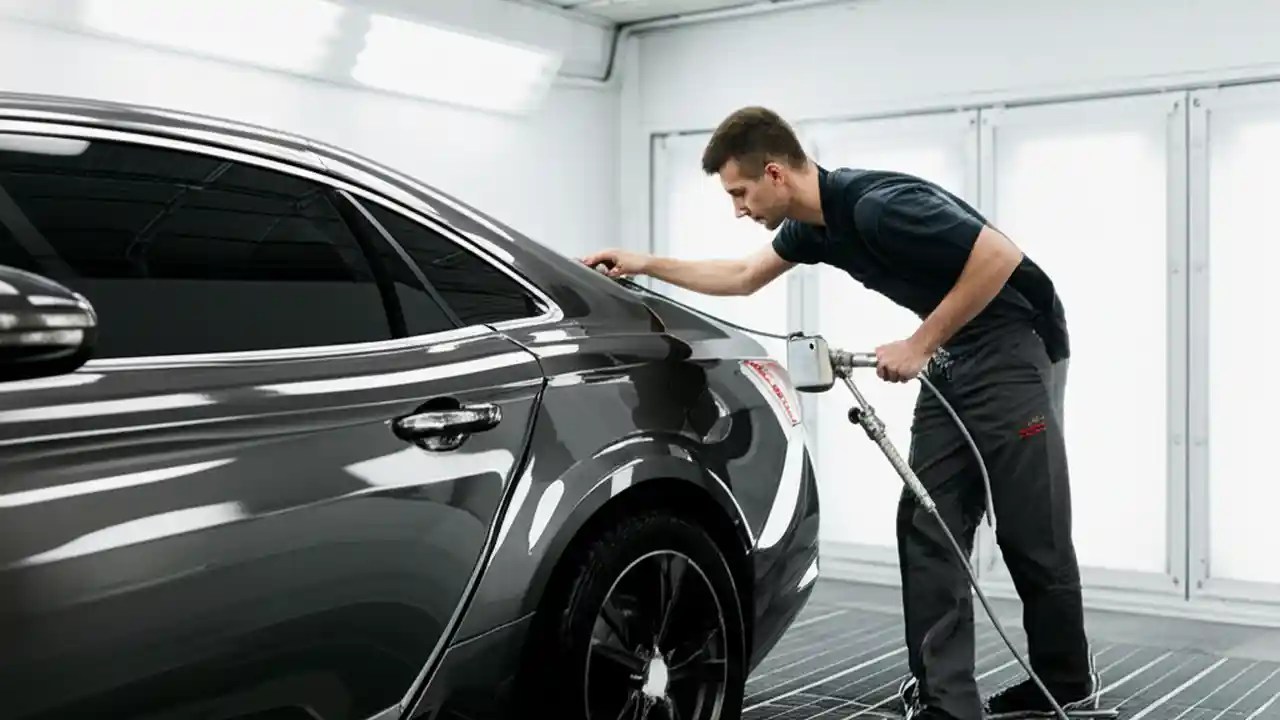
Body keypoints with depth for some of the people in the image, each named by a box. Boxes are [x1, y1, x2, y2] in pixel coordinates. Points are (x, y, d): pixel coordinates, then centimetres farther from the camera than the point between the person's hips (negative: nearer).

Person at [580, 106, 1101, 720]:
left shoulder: (878, 204, -25)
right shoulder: (814, 224, 5)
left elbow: (1000, 256, -27)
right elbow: (743, 276, 22)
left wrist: (919, 345, -20)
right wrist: (645, 265, 19)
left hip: (1015, 347, -9)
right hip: (955, 360, 9)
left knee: (1031, 532, -1)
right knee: (927, 529, 2)